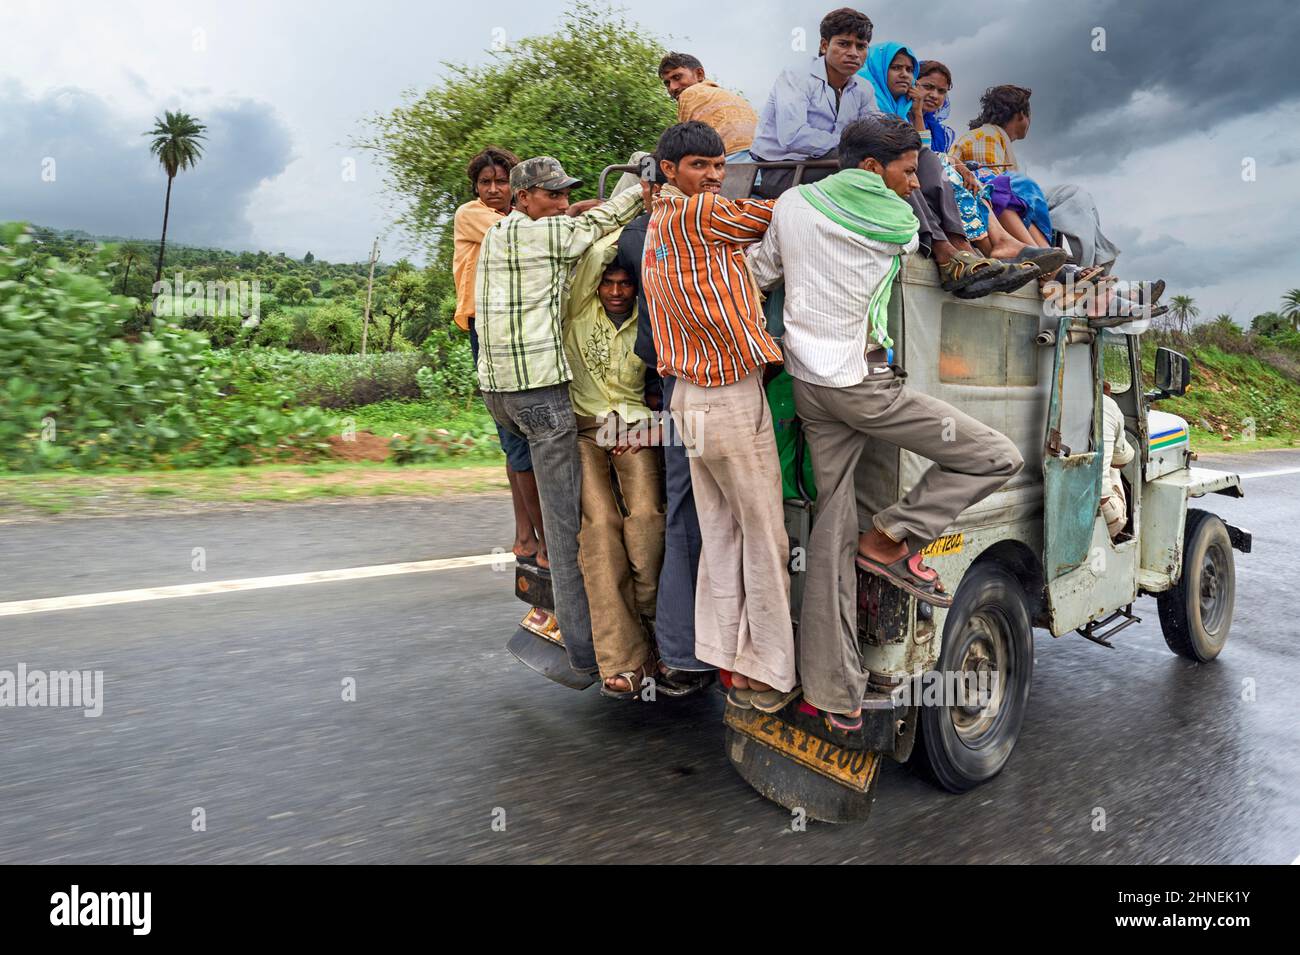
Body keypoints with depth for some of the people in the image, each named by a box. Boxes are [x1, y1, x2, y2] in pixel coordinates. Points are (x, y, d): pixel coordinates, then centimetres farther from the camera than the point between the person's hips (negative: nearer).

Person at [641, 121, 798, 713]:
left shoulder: (656, 225, 17)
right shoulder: (701, 214, -10)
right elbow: (774, 217, -2)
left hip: (690, 394, 9)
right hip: (733, 399, -9)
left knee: (719, 533, 13)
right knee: (765, 538, 1)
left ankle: (725, 657, 20)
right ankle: (766, 674, 10)